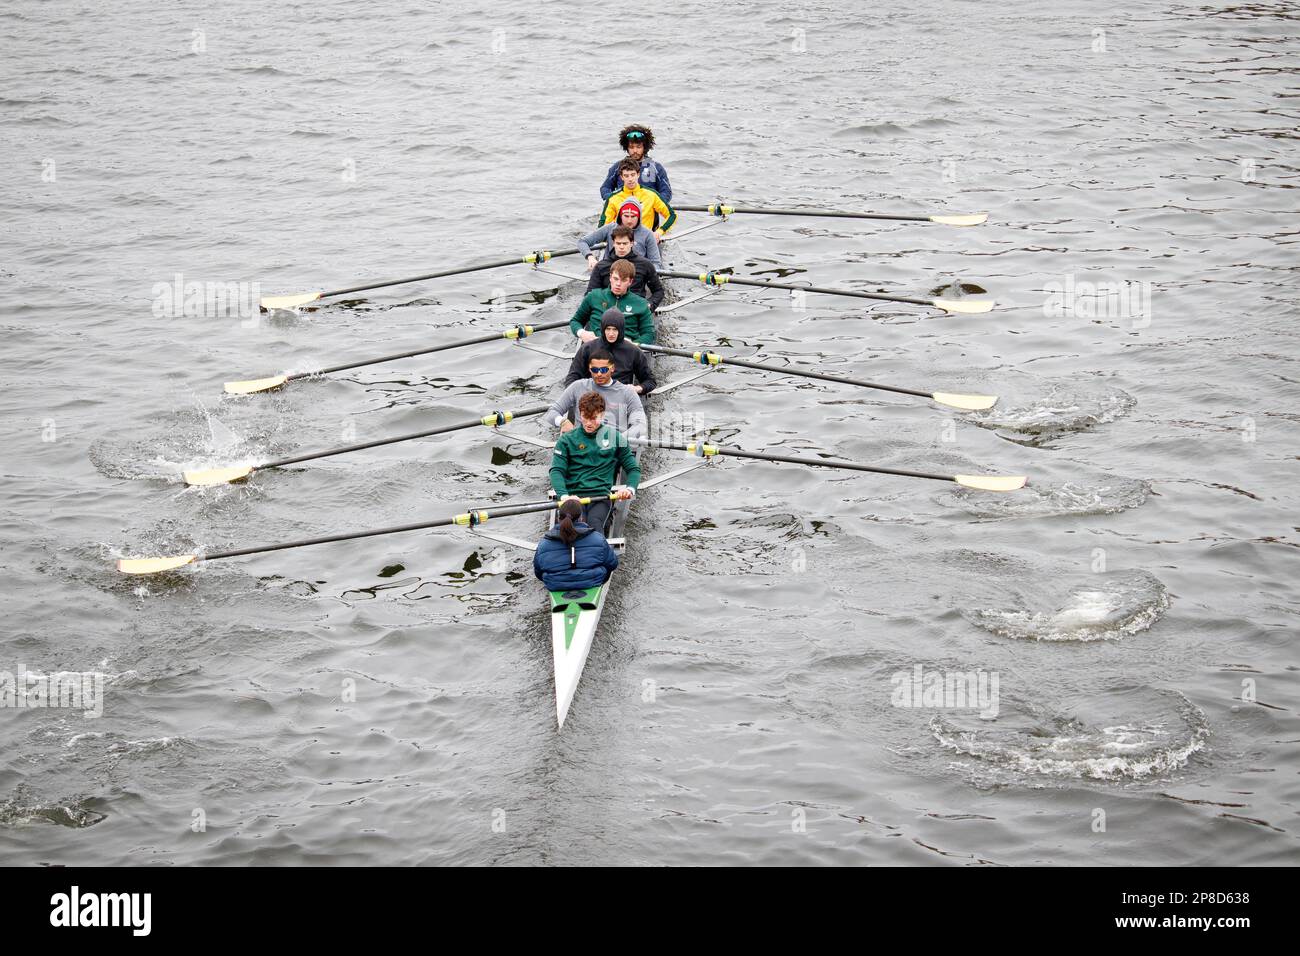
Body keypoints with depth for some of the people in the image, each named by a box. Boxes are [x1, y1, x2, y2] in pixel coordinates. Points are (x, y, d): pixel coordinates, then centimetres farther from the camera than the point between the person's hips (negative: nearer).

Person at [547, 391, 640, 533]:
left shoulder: (614, 437, 16)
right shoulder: (567, 439, 14)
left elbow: (633, 469, 18)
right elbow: (557, 470, 3)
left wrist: (630, 489, -6)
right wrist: (564, 495, -18)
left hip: (601, 495, 0)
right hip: (574, 494, 0)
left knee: (594, 523, -33)